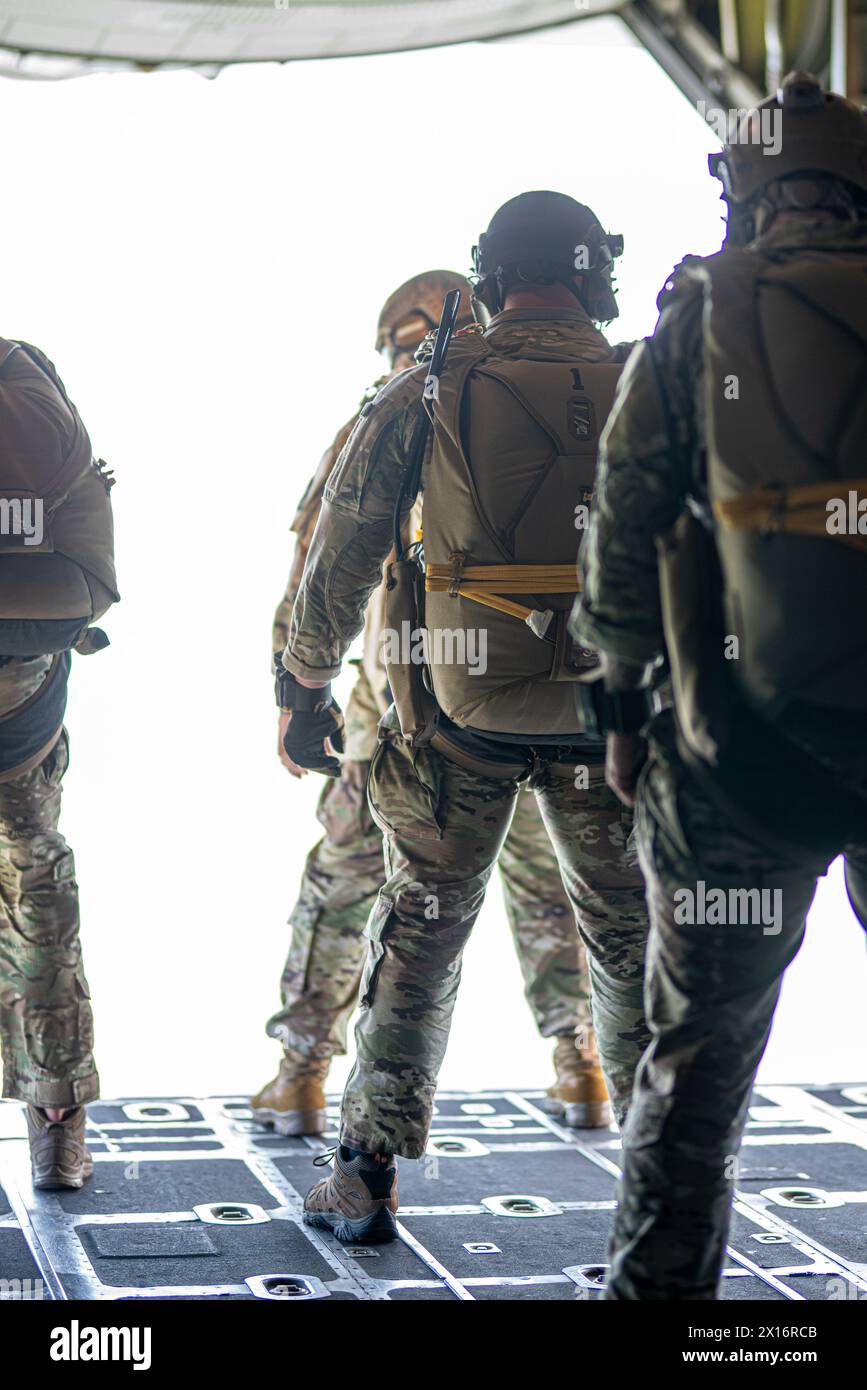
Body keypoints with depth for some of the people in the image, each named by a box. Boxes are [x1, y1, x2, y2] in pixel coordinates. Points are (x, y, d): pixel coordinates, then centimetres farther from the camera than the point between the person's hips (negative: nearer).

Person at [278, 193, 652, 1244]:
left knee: (418, 931, 10)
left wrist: (306, 689, 9)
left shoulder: (427, 394, -2)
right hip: (608, 710, 1)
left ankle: (367, 1173, 10)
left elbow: (339, 555, 0)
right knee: (629, 935, 14)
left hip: (461, 701, 0)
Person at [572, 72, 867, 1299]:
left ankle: (660, 1287, 15)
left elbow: (625, 533, 1)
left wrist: (625, 700, 12)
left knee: (698, 1059, 11)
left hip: (742, 747, 0)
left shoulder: (696, 320, 1)